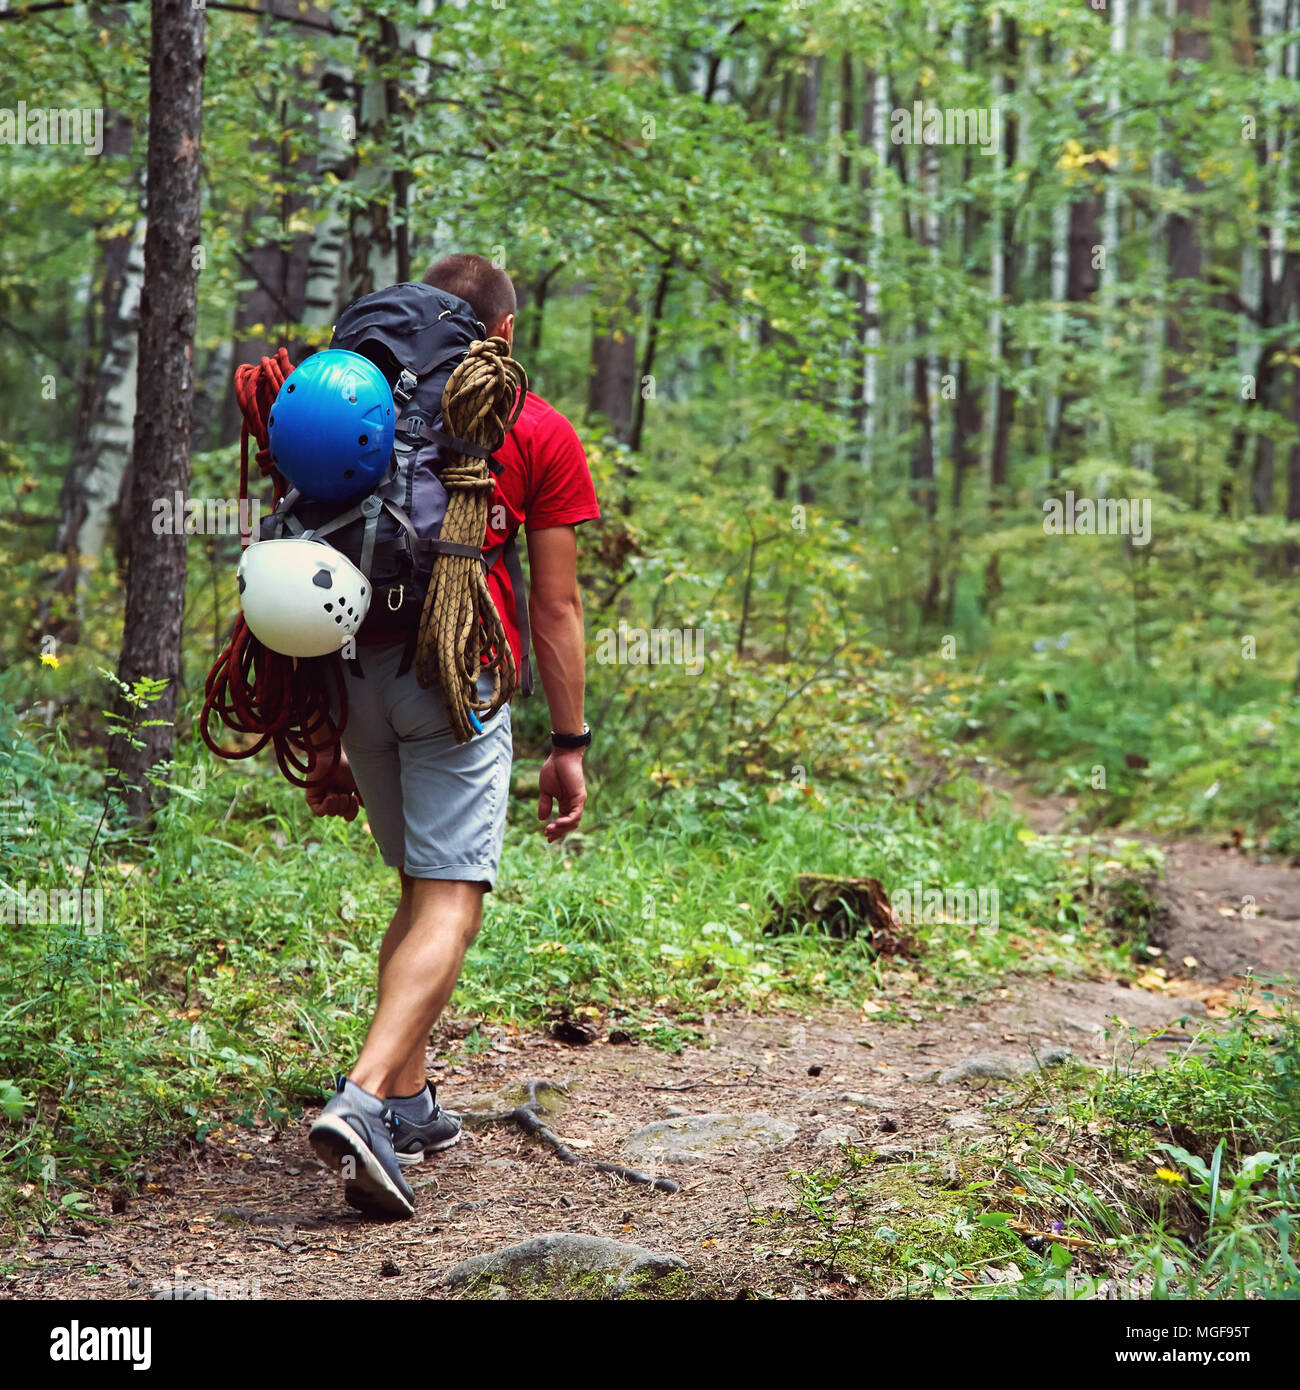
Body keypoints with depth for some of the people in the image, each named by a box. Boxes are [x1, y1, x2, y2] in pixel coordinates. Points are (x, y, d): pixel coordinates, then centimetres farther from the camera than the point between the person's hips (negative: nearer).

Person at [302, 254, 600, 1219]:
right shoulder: (540, 434, 5)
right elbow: (555, 606, 2)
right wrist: (569, 747, 8)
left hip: (353, 669, 5)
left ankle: (409, 1103, 20)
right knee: (452, 903, -7)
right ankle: (363, 1098, -25)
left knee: (421, 891, 19)